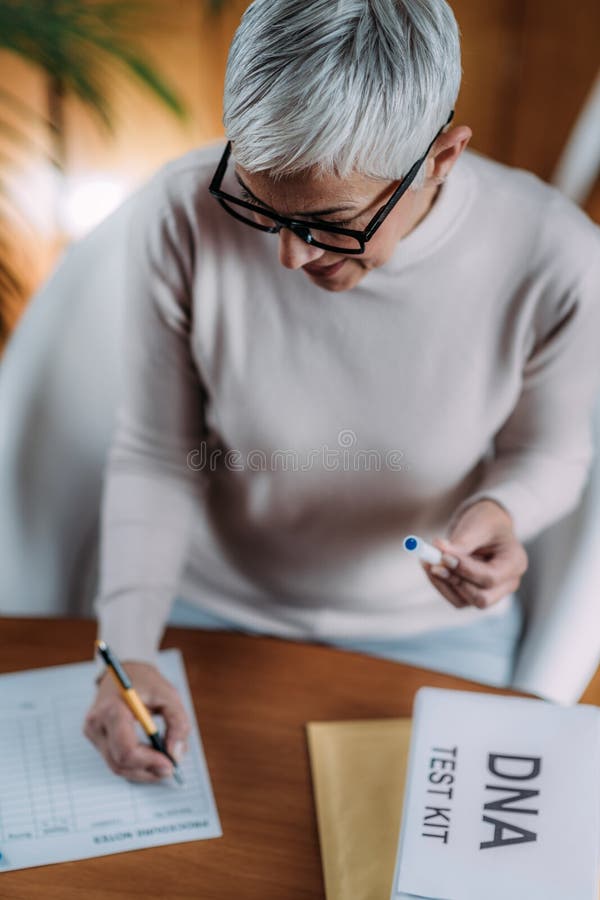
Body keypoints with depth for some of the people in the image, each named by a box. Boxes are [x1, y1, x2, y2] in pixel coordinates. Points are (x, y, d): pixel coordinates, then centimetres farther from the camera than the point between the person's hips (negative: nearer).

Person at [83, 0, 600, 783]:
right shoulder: (182, 216, -24)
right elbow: (154, 456, -13)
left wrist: (500, 511, -28)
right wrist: (128, 646, -22)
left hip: (434, 634, 0)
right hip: (213, 607, 1)